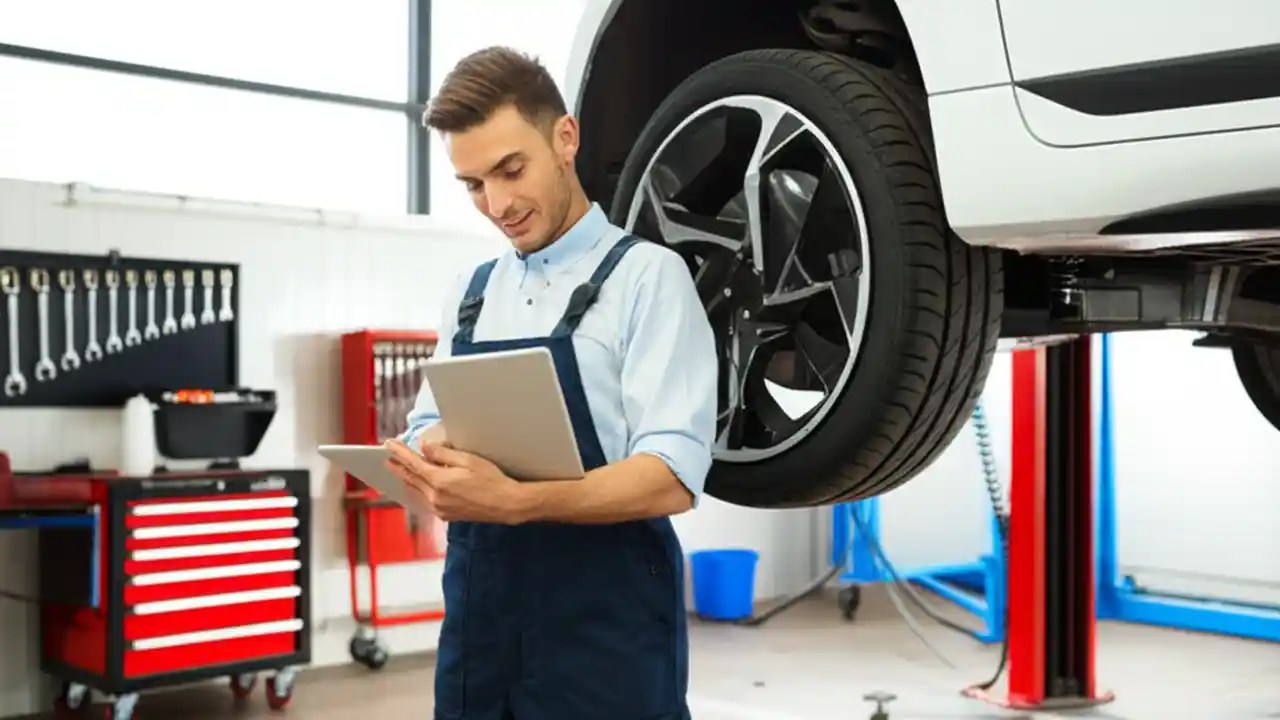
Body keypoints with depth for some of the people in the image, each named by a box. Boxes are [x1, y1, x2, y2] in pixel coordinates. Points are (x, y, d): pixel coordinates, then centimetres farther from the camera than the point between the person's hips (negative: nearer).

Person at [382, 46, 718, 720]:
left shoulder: (646, 274, -8)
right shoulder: (469, 292, 12)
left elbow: (672, 477, -17)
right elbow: (428, 430, 13)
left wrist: (513, 500, -30)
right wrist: (428, 466, -11)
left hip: (605, 628, -5)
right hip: (476, 621, 6)